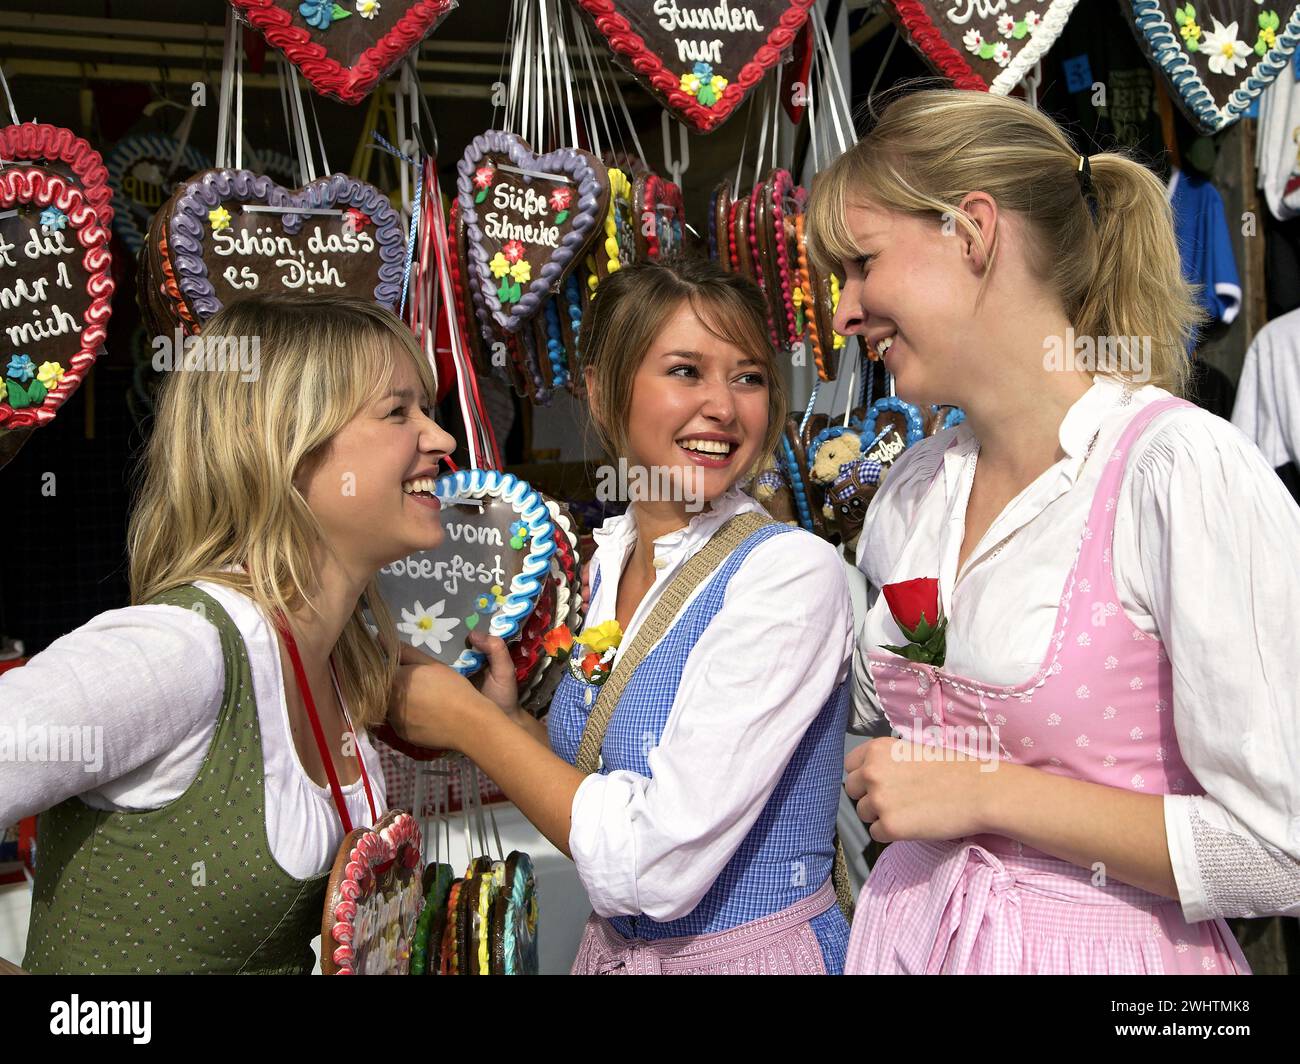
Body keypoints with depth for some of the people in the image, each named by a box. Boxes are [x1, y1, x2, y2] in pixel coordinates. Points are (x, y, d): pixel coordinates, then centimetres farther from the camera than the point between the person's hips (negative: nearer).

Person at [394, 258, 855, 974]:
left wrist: (471, 725, -18)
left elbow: (656, 865, -26)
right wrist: (510, 719, -8)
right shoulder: (607, 554, -3)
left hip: (754, 951, -6)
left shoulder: (793, 571, -23)